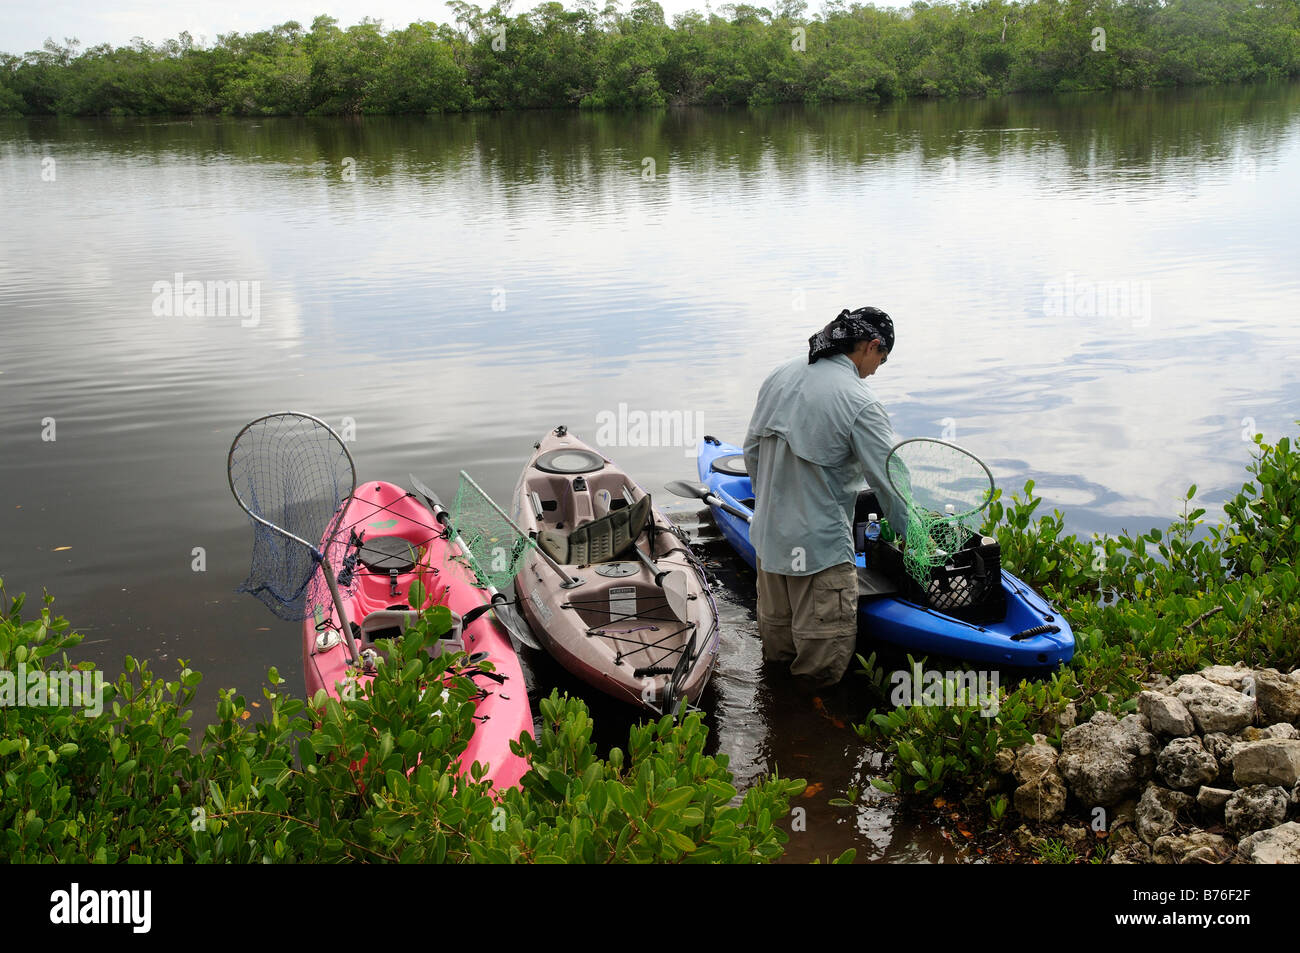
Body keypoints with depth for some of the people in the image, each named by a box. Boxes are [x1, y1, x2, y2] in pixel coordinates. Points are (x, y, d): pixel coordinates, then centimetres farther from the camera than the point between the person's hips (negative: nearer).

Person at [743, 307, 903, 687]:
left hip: (769, 532, 8)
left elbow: (752, 449, 12)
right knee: (825, 661, 5)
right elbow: (891, 483, -15)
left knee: (775, 635, 25)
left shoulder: (780, 377, 2)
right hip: (819, 546, -8)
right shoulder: (860, 403, -19)